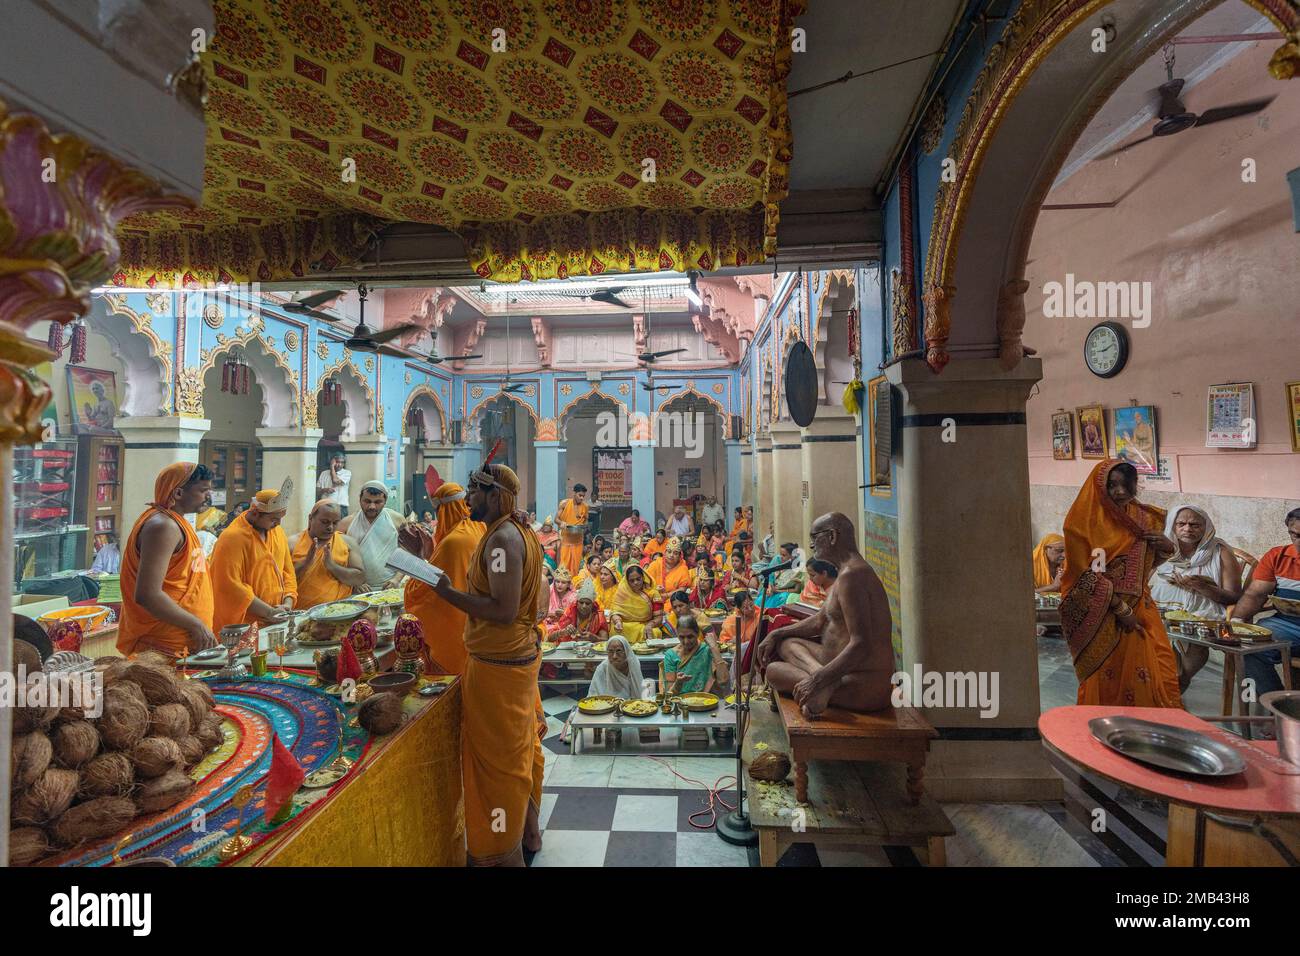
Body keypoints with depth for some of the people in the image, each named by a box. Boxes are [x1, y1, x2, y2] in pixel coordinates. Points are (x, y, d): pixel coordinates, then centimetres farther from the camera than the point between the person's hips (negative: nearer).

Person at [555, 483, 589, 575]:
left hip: (578, 539, 2)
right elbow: (556, 519, -1)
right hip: (565, 538, -2)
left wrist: (584, 527, -4)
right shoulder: (564, 503, -5)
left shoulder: (585, 506, 2)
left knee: (576, 564, 5)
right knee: (564, 563, -4)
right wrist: (561, 522, -23)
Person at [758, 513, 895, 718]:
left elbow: (861, 646, -28)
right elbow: (819, 621, 22)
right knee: (785, 643, 17)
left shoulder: (851, 575, -21)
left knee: (773, 670, 2)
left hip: (865, 688, -10)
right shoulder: (850, 571, 14)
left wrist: (817, 681, -28)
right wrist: (775, 635, 17)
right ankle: (820, 673, -11)